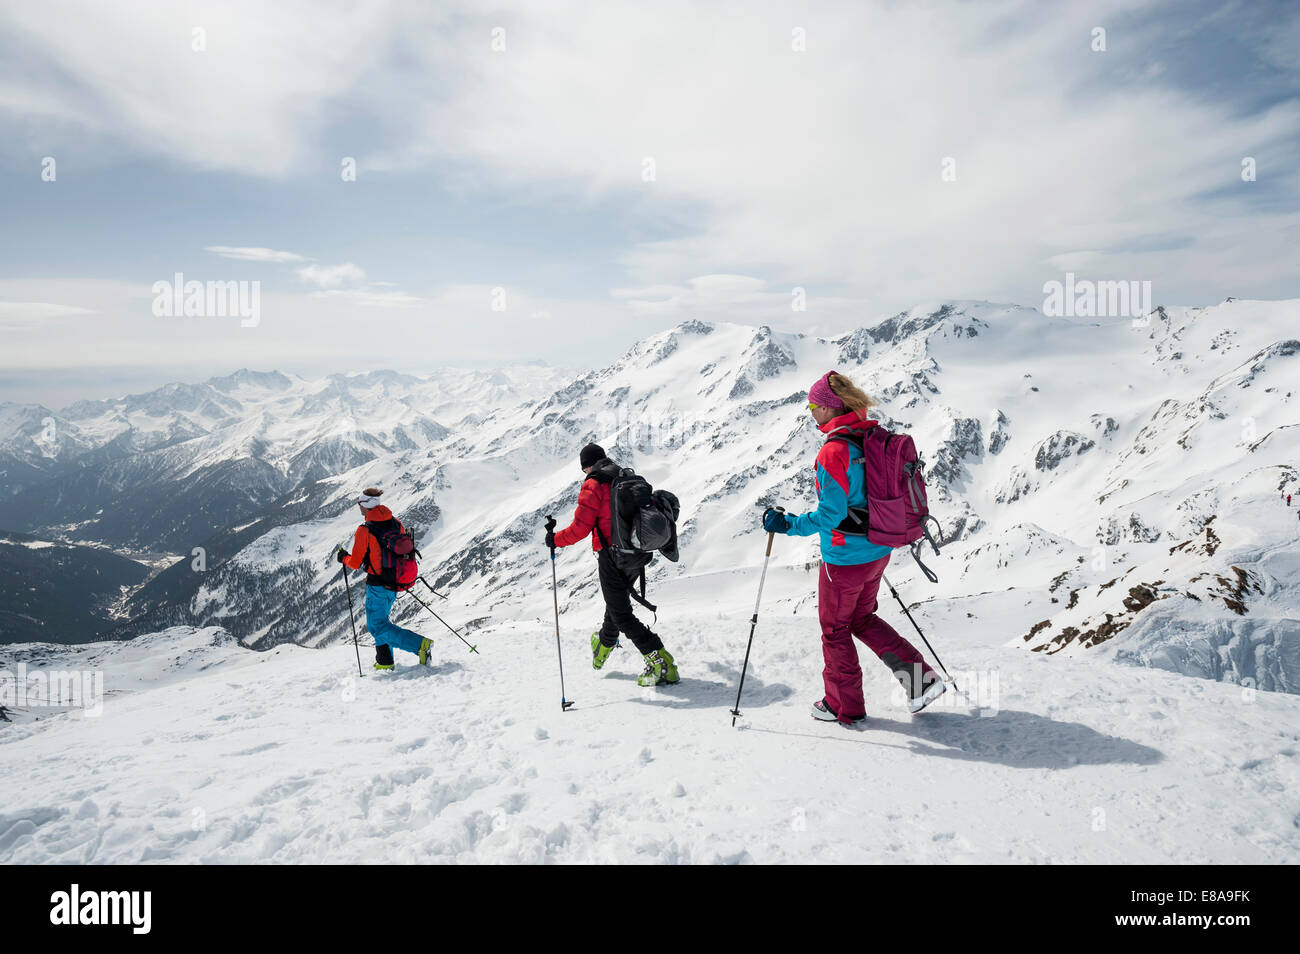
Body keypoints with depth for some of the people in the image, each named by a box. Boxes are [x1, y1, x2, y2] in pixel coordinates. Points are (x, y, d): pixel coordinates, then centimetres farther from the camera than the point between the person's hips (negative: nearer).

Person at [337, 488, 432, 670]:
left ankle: (419, 643, -18)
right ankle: (385, 661, 25)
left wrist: (344, 557, 12)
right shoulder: (396, 523, 3)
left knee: (377, 625, 0)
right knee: (379, 619, 24)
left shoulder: (365, 530, -15)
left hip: (377, 584, -7)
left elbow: (355, 563, -9)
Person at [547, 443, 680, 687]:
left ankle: (660, 662, -11)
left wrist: (555, 539, 3)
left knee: (621, 614, -1)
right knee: (617, 602, 27)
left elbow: (580, 527, -14)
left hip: (613, 556, -7)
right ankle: (604, 643, 50)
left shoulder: (592, 486, -10)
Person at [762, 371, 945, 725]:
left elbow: (831, 515, -26)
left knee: (835, 628, 13)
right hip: (879, 551, 8)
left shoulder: (833, 453, -24)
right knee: (862, 619, 26)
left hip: (845, 559, -8)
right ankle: (922, 677, 22)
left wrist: (786, 524, -16)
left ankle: (845, 706, 28)